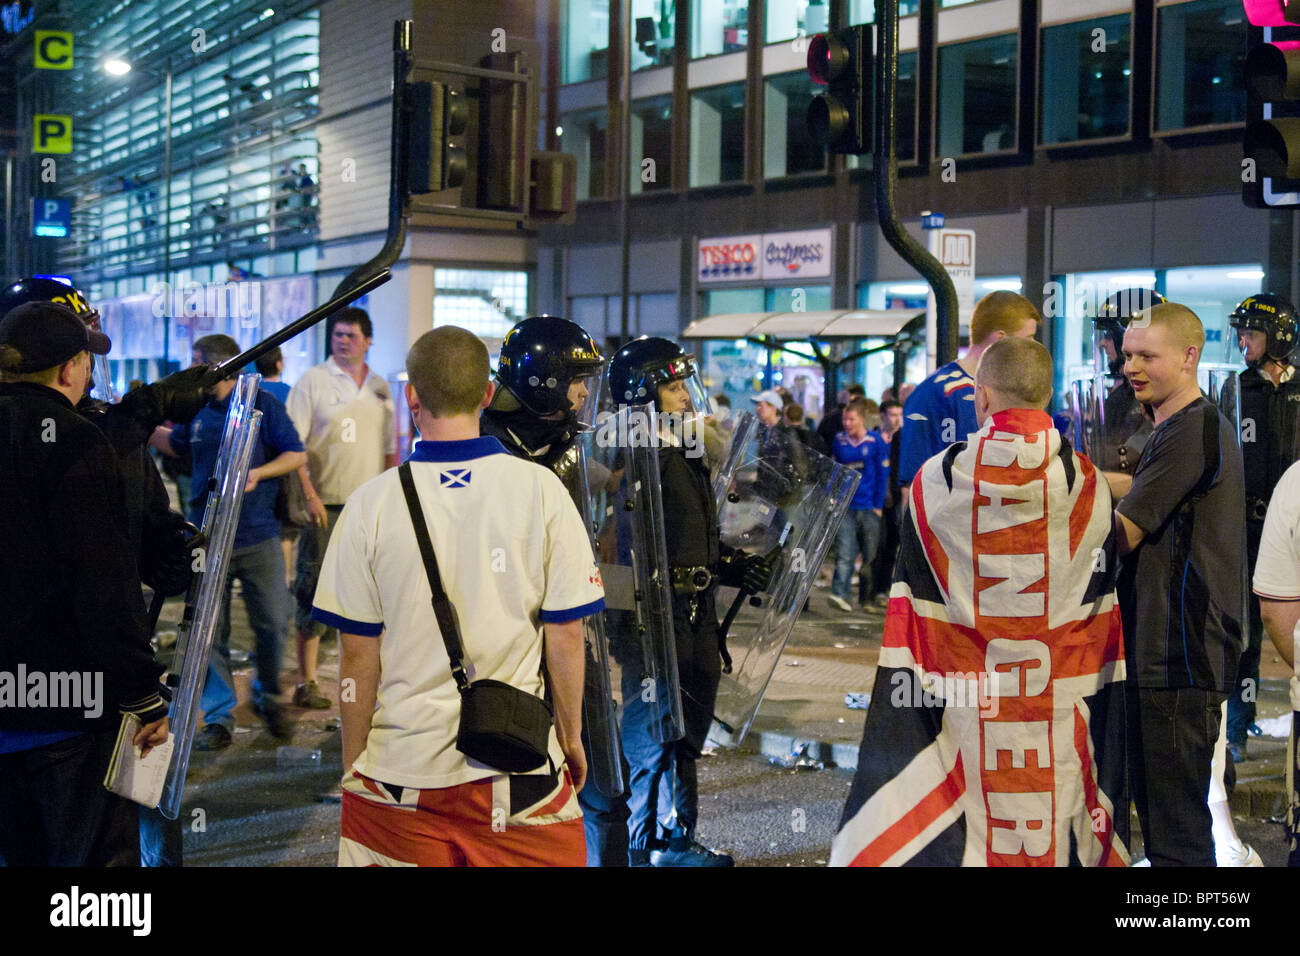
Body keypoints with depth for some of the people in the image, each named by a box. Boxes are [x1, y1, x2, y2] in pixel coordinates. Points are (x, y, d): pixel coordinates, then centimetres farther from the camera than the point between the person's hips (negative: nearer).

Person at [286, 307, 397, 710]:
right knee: (314, 591, -3)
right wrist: (309, 495, -14)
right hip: (325, 505, -4)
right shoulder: (313, 381, -1)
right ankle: (306, 681, 4)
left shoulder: (380, 388, 13)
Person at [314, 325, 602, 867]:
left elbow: (359, 654, -3)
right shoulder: (541, 491, -6)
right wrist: (571, 734, 11)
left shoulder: (372, 504, -6)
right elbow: (565, 633, -3)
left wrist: (353, 764, 9)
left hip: (401, 761, 0)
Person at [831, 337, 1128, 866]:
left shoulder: (935, 480, -5)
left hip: (965, 698, -1)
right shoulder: (1087, 483, -2)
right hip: (1062, 704, 1)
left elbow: (914, 603, 0)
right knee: (1057, 820, 10)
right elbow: (1100, 613, 4)